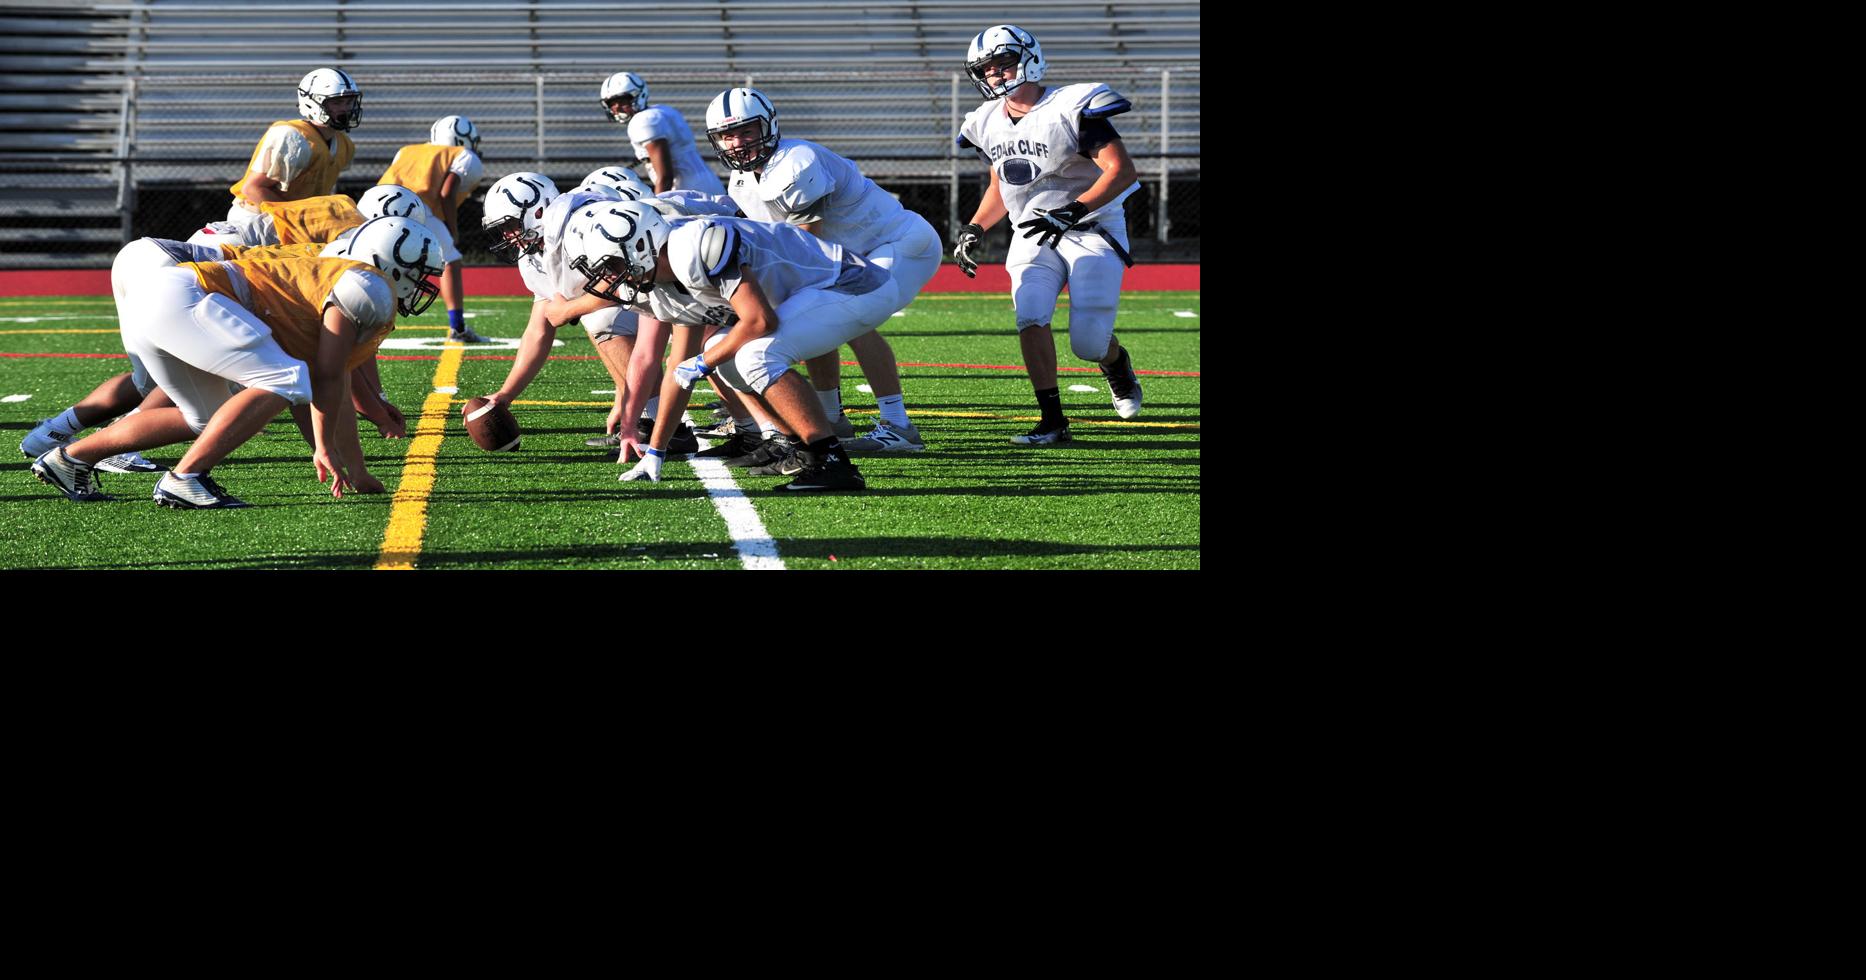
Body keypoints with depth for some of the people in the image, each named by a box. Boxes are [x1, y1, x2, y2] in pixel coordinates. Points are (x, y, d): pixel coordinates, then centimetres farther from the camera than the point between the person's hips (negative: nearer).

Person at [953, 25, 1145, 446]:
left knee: (1088, 342, -10)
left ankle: (1116, 363, 28)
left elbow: (1121, 170, -21)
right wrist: (973, 229, 7)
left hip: (1092, 231, -5)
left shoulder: (1071, 108, -16)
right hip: (1034, 235, 5)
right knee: (1031, 319, -20)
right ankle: (1053, 420, -12)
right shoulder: (989, 123, 6)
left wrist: (1073, 211, -30)